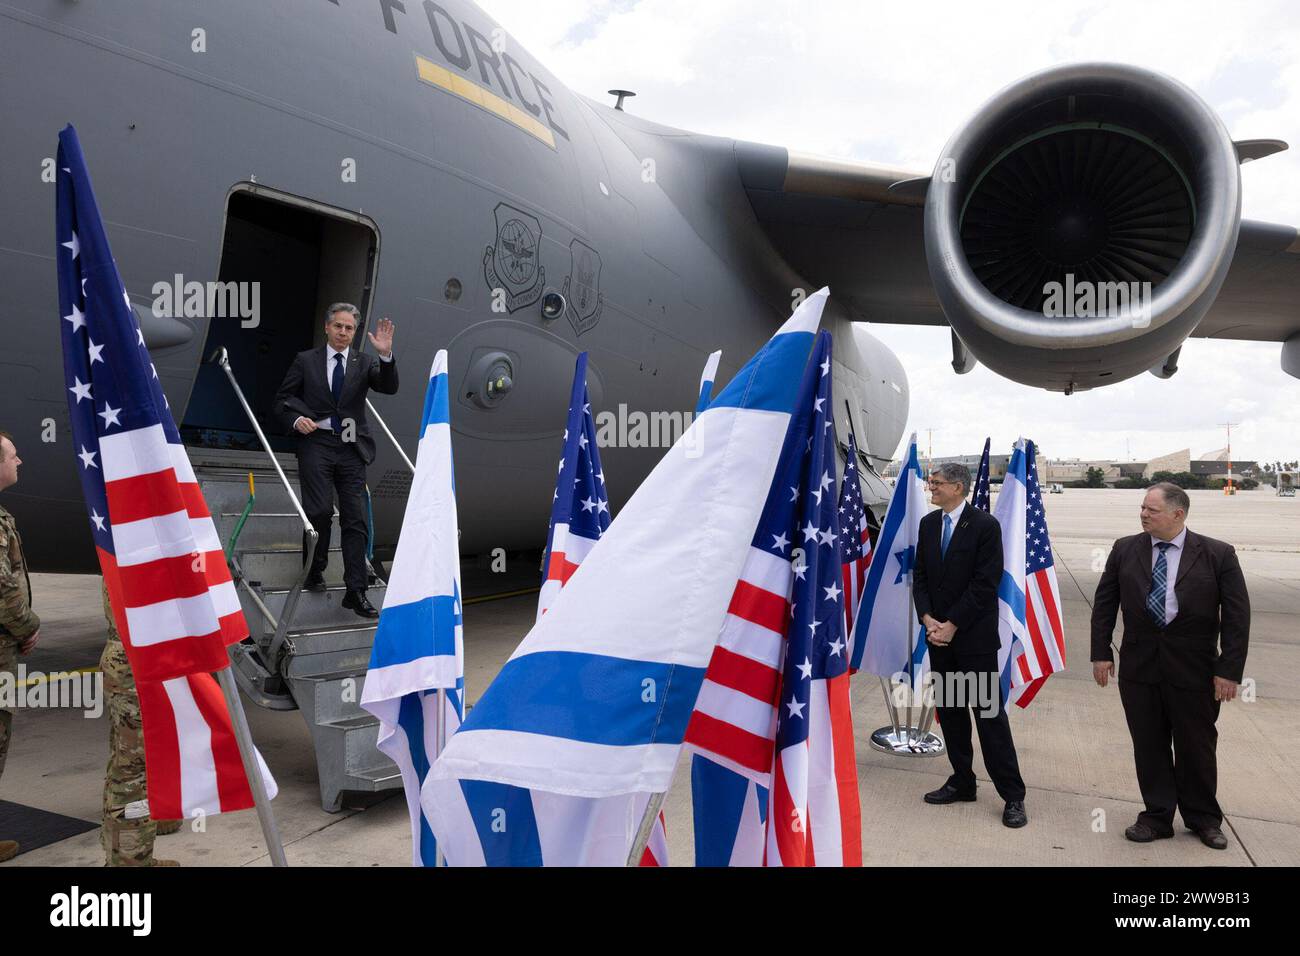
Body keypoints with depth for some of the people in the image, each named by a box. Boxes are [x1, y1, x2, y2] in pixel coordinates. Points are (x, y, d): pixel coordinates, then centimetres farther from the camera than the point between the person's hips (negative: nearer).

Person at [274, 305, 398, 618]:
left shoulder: (364, 363, 11)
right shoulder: (305, 360, 9)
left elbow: (389, 387, -6)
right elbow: (283, 398, 11)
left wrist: (386, 355, -21)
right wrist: (296, 419, -9)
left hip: (351, 450, 1)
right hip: (316, 444, -1)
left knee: (355, 520, -1)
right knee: (320, 511, -9)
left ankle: (355, 592, 2)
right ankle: (315, 569, 18)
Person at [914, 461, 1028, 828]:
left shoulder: (985, 525, -10)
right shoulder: (928, 523, 8)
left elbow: (985, 583, -13)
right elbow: (919, 576, 9)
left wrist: (952, 625, -14)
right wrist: (928, 619, -5)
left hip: (975, 636, -6)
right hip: (939, 633, 6)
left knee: (989, 711, -3)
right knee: (949, 710, 12)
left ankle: (1012, 795, 7)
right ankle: (962, 782, 25)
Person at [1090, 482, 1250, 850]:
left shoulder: (1218, 555, -7)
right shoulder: (1125, 550, 0)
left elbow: (1237, 615, -6)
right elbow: (1104, 603, 5)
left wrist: (1229, 670, -9)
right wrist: (1101, 653, 1)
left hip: (1193, 670, -2)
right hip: (1139, 667, 2)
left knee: (1196, 747, 12)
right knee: (1148, 746, 10)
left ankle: (1203, 818, 32)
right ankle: (1157, 816, 26)